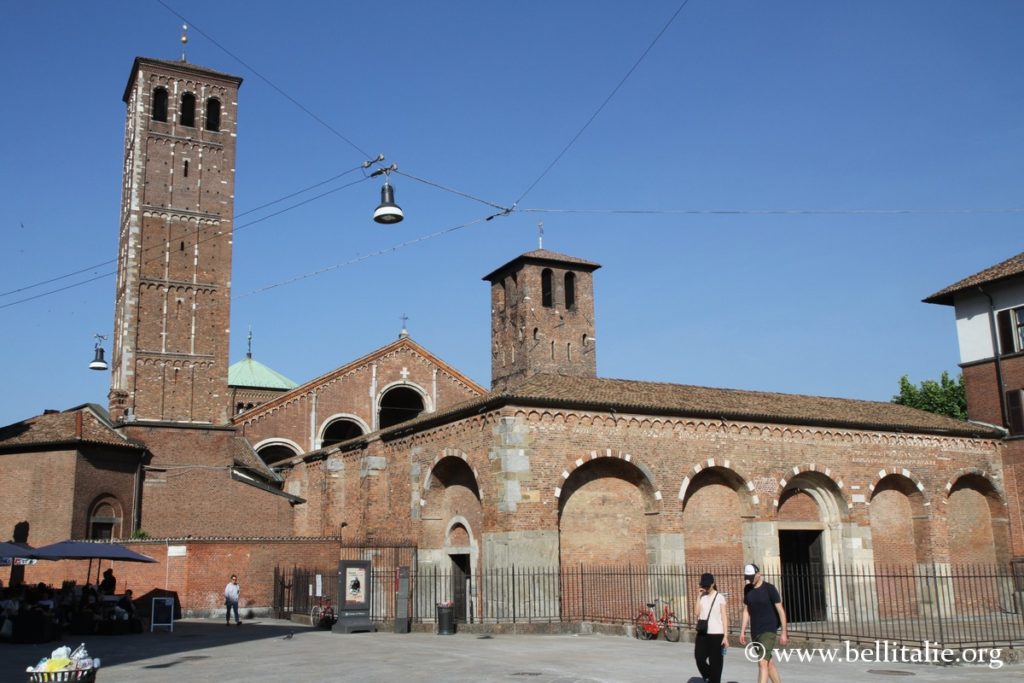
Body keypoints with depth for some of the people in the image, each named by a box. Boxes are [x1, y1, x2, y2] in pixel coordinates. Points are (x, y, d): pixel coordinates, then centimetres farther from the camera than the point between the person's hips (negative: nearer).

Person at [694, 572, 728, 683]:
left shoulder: (720, 597, -1)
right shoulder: (702, 597, 10)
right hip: (702, 633, 3)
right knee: (699, 658, -6)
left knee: (715, 663, 0)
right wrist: (699, 596, -2)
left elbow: (724, 617, -3)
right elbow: (697, 613, -1)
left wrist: (725, 636, -8)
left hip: (716, 634, -3)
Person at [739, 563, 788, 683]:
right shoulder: (747, 589, 6)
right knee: (769, 663, 15)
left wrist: (784, 632, -11)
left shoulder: (769, 589, -11)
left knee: (762, 663, -16)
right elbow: (746, 610, 13)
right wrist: (742, 631, 10)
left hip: (769, 631, -6)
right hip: (755, 632, 6)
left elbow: (781, 610, -9)